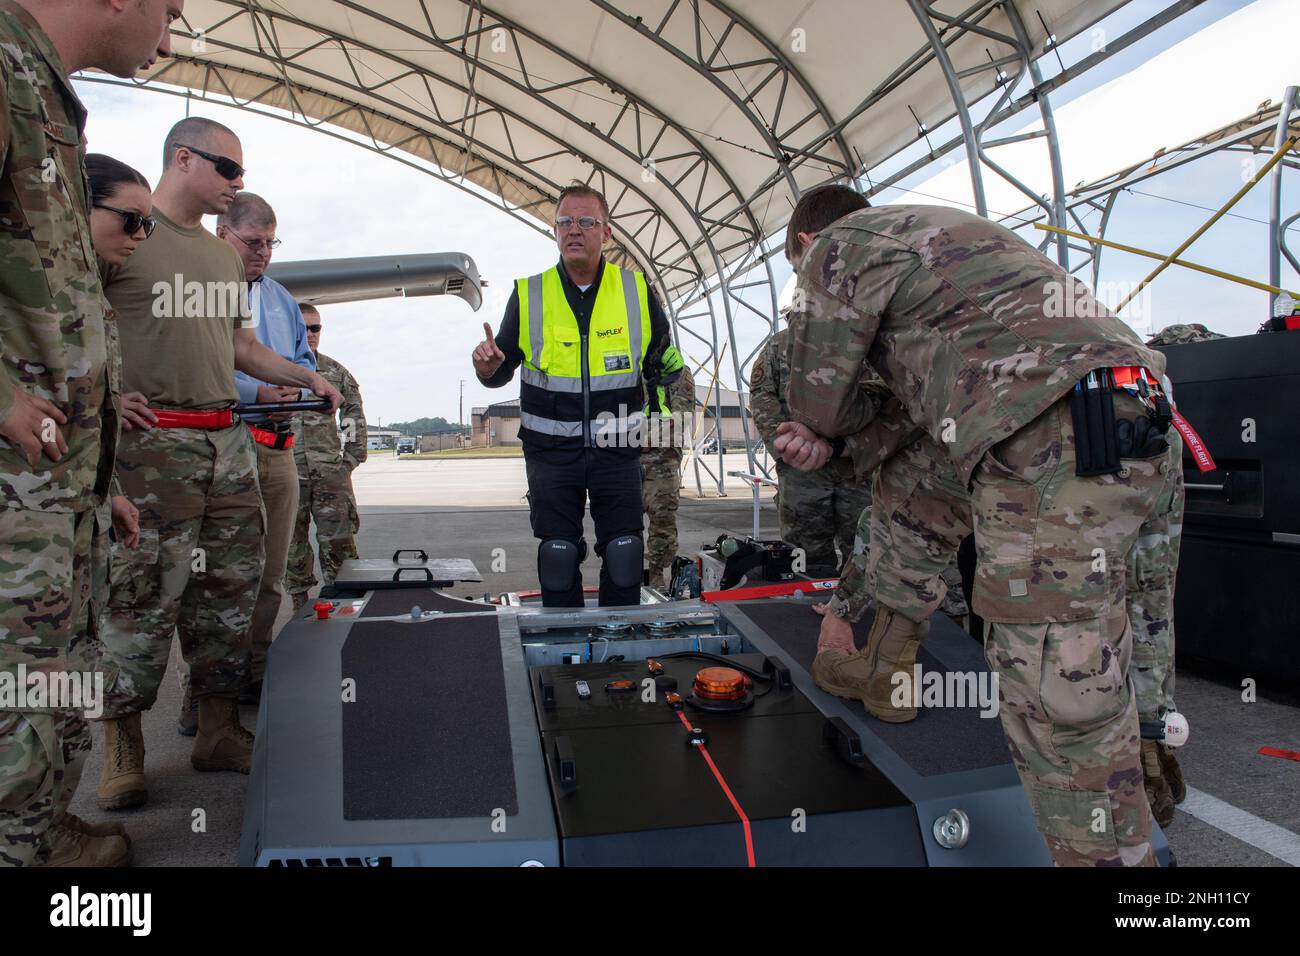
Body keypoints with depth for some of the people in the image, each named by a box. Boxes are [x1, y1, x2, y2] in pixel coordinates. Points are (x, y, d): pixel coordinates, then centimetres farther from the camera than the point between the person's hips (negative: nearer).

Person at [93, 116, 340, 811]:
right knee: (144, 595, -7)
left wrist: (307, 378, 17)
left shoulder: (225, 257, 21)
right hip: (154, 439, -7)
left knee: (230, 589, 8)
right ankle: (121, 751, 7)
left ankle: (219, 732, 19)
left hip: (227, 436, 7)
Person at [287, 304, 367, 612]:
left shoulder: (335, 371, 9)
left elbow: (355, 414, 13)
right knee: (293, 544, 8)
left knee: (339, 542, -3)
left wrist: (353, 457, 6)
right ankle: (300, 605, 19)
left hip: (331, 471, 1)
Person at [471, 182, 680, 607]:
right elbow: (501, 370, 6)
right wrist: (487, 368, -17)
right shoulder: (528, 294, 0)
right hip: (550, 450, 0)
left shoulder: (637, 290, 1)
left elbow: (664, 363, 14)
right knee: (557, 557, 8)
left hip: (618, 448, 0)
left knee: (624, 555, 6)